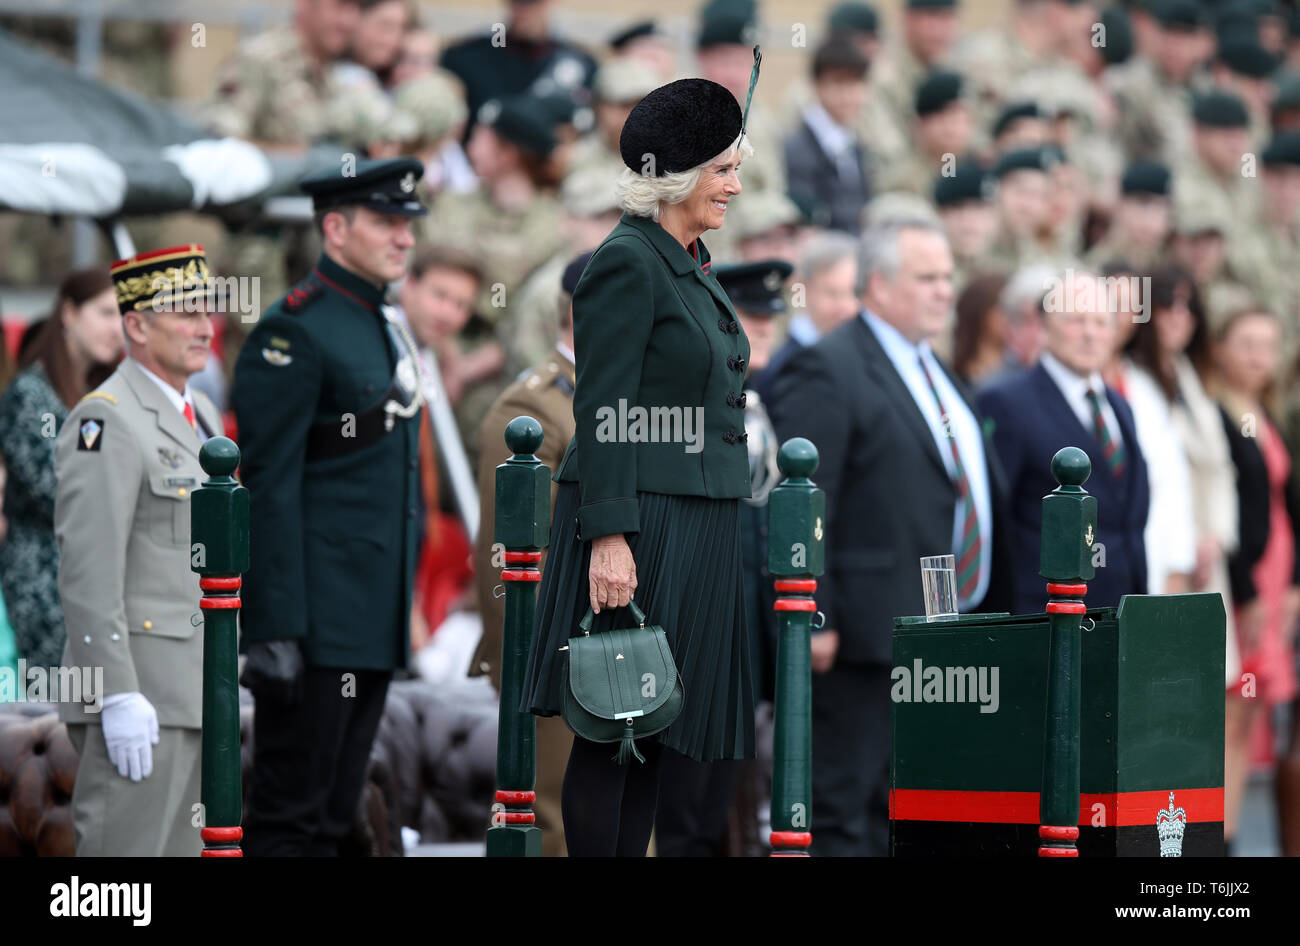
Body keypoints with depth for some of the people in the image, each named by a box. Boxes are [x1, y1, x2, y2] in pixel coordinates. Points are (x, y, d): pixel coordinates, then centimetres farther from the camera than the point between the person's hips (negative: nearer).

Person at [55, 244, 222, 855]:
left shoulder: (199, 416, 17)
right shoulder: (105, 422, -13)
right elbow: (88, 570, -20)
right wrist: (120, 698, -24)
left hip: (190, 690, 9)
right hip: (135, 691, -9)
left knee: (177, 853, 10)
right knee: (123, 853, -10)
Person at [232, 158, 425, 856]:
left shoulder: (384, 329, 17)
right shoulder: (293, 332, -12)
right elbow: (267, 489, -16)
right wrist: (275, 629, -20)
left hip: (373, 625, 9)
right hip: (316, 627, -9)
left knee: (332, 819, 11)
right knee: (288, 822, -7)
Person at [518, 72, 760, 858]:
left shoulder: (694, 264, 16)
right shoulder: (627, 264, -12)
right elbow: (603, 412, -17)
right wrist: (609, 536, -22)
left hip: (698, 527, 9)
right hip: (639, 524, -9)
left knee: (654, 730, 10)